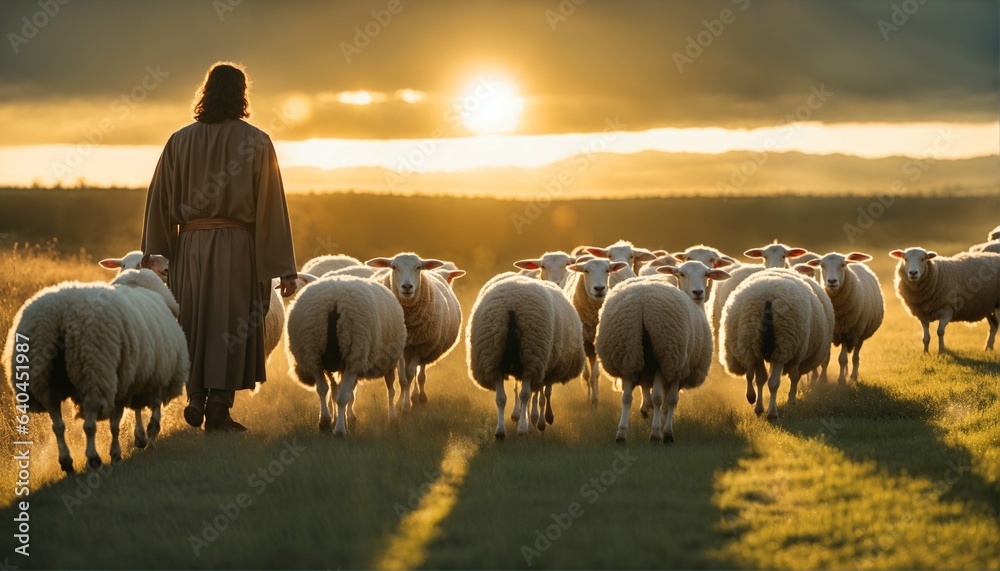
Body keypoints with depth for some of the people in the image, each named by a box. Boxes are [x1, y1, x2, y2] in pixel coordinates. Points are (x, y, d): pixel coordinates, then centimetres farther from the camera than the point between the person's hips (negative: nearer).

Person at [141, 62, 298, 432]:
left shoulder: (179, 142, 3)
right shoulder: (256, 142, -4)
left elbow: (160, 203, 3)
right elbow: (271, 206, -6)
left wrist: (155, 259, 9)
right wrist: (284, 269, -5)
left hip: (190, 245, 2)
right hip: (237, 247, -2)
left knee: (194, 322, 17)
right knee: (231, 325, 4)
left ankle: (195, 399, 22)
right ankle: (218, 409, 1)